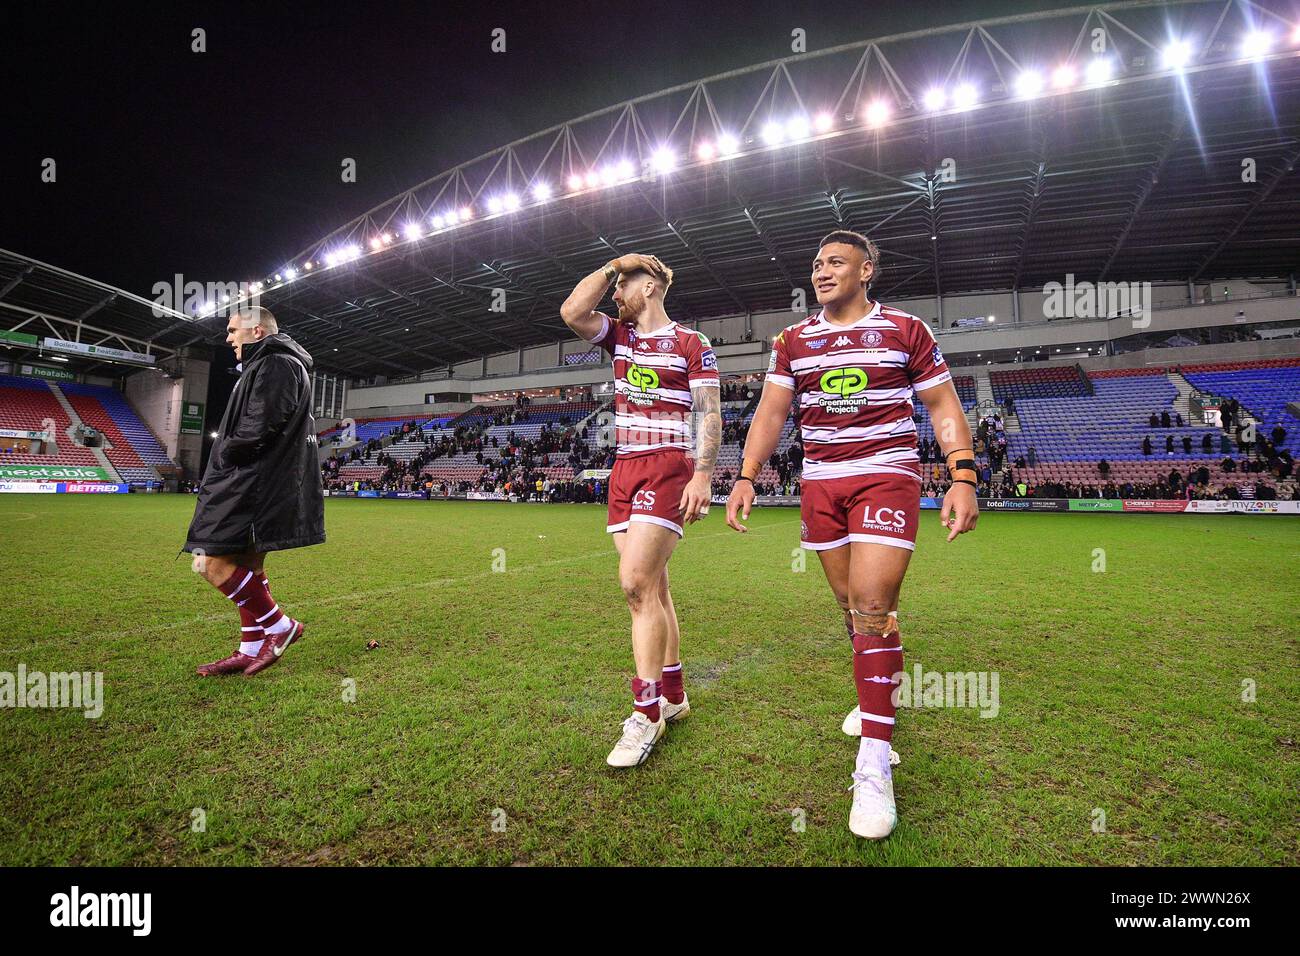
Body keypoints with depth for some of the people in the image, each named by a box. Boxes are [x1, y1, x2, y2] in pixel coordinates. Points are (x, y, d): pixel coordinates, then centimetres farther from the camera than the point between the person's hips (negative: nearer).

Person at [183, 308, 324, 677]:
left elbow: (259, 428, -22)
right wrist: (227, 456, 10)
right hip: (253, 484, 11)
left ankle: (278, 626, -2)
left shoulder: (276, 365, -10)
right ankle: (252, 649, 17)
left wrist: (224, 455, -8)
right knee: (249, 567, 11)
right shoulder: (265, 365, 25)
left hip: (257, 485, -11)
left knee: (213, 562, -11)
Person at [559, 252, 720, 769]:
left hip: (667, 469, -6)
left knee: (636, 583, -16)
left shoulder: (691, 344, 0)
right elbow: (571, 312, 0)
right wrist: (612, 265, 8)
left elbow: (710, 415, -5)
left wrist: (702, 476, -16)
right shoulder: (619, 335, 17)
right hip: (625, 470, 7)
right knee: (651, 587, 9)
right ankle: (673, 695, 22)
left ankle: (647, 712, -5)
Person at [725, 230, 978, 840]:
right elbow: (770, 413, 6)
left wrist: (962, 478, -8)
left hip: (887, 476, -4)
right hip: (820, 484, 4)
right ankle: (881, 694, 36)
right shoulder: (793, 341, 11)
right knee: (851, 603, 10)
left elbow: (943, 407, 3)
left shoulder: (906, 331, 3)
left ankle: (874, 764, -8)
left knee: (872, 605, -14)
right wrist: (746, 477, -5)